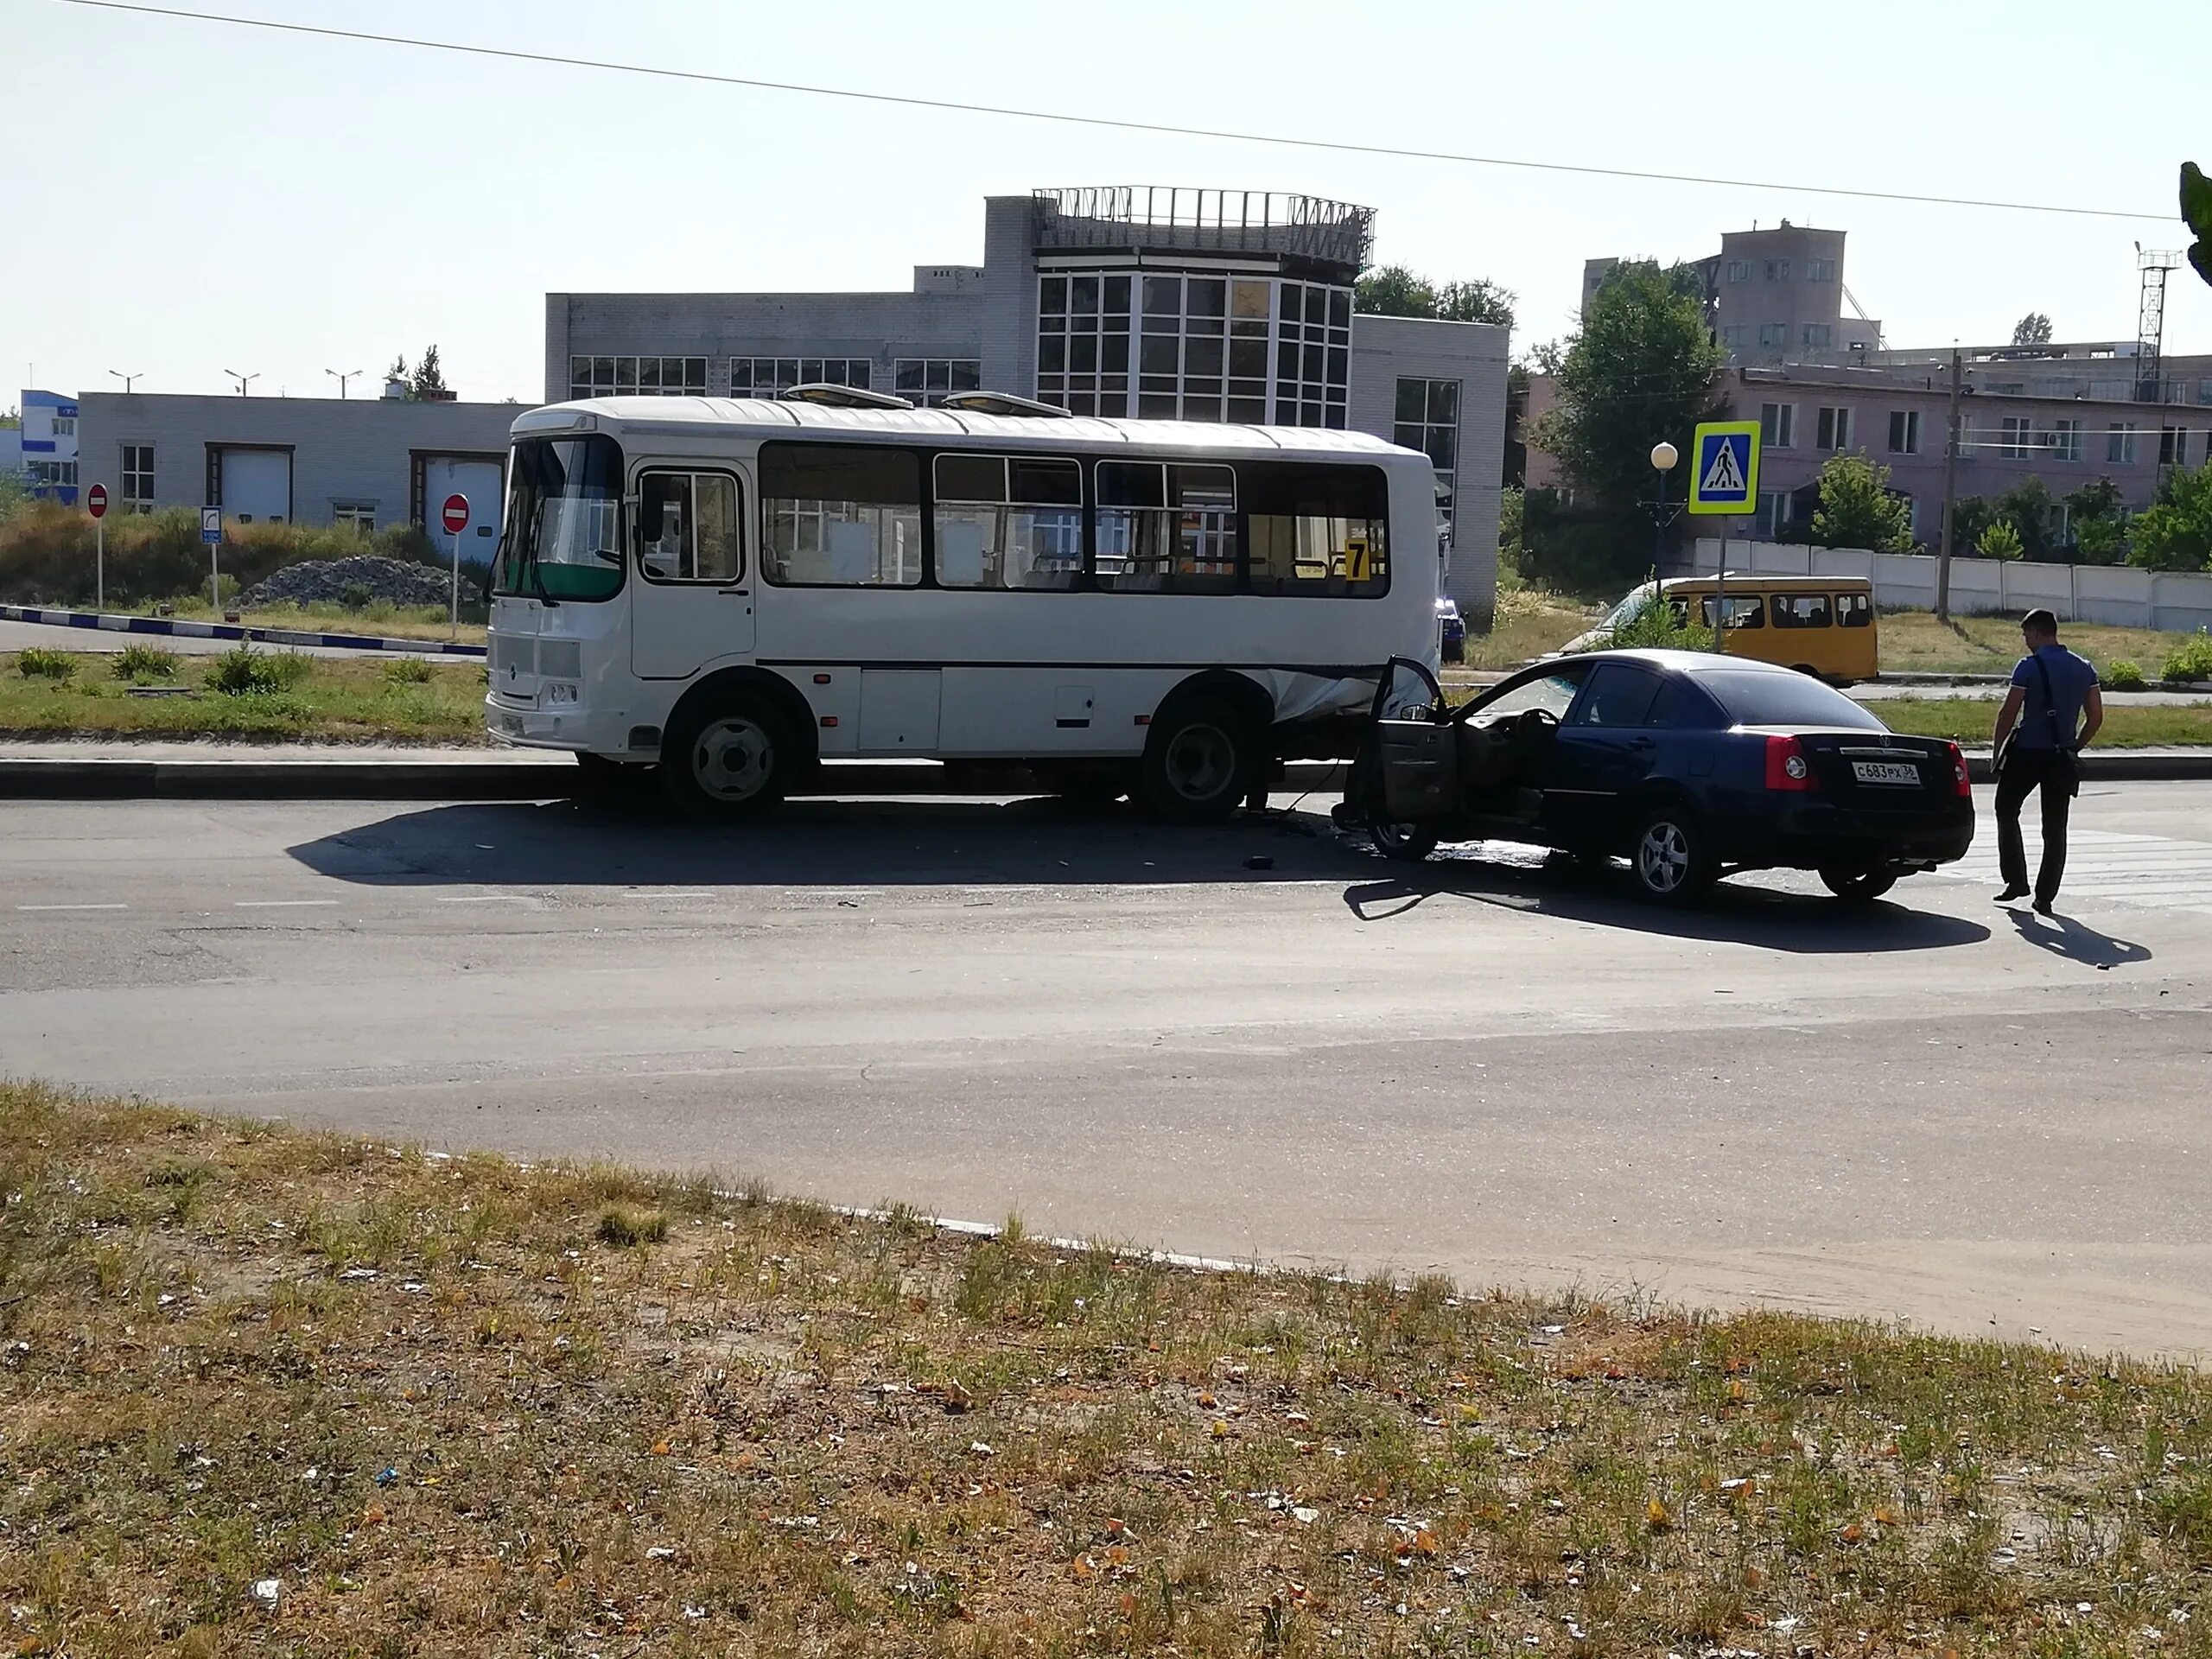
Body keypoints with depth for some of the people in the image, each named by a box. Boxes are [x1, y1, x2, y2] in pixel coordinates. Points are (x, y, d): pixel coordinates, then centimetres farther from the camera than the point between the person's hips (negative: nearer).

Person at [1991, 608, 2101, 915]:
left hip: (2027, 752, -5)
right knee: (2055, 828, 8)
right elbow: (2096, 717, 6)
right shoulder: (2084, 669, 6)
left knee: (2007, 812, 16)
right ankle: (2045, 897, 8)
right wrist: (2075, 747, 17)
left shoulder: (2029, 667, -11)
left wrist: (1998, 750, -1)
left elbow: (2008, 713, -13)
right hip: (2062, 757, 5)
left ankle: (2016, 880, 12)